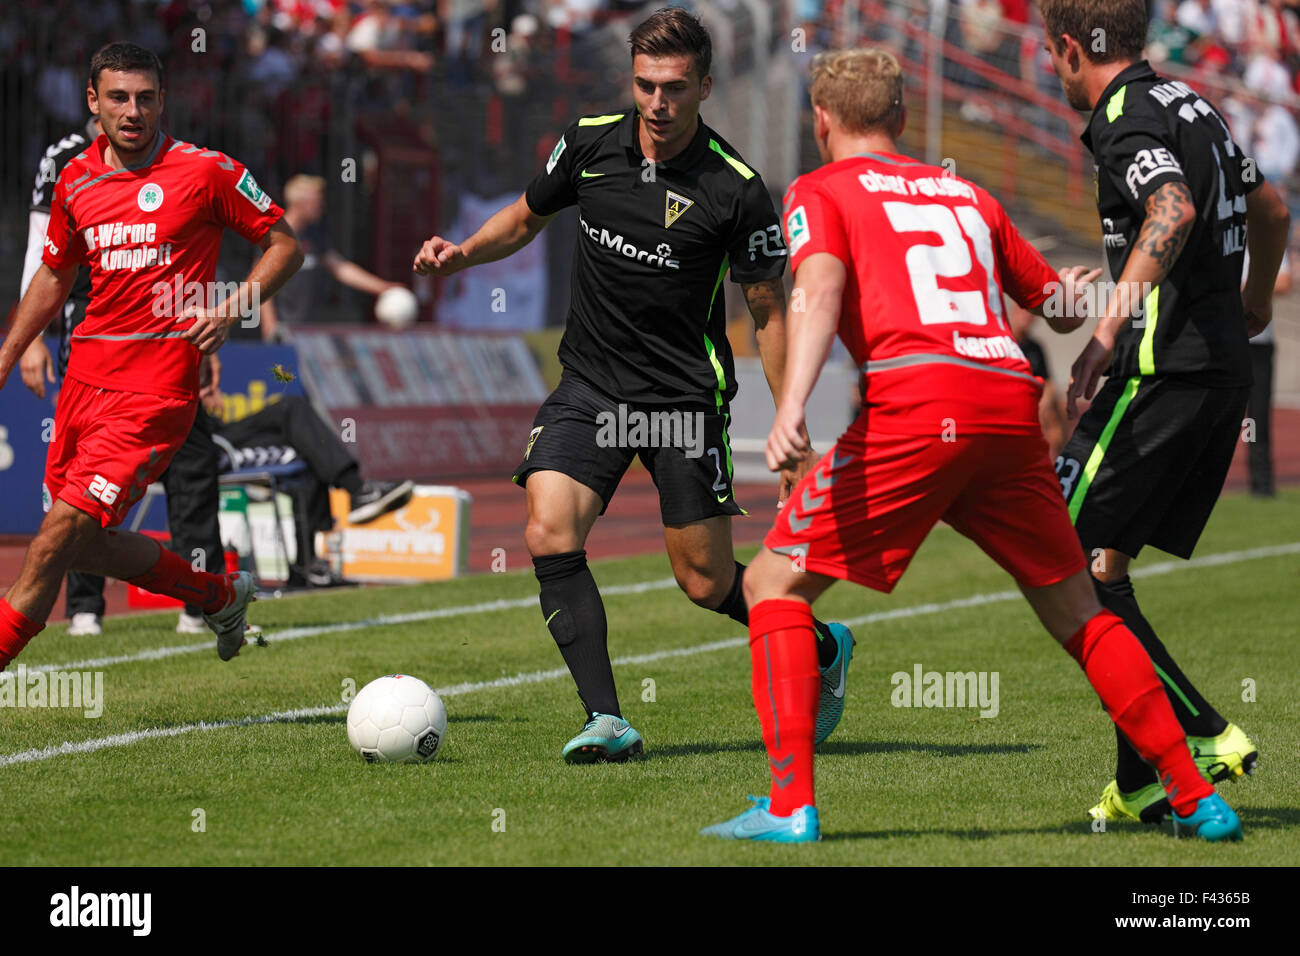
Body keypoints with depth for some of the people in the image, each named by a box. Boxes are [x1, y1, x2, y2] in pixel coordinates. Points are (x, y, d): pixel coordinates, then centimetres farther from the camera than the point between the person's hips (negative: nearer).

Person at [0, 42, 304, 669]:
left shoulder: (206, 171, -6)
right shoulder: (76, 179, 9)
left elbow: (285, 246, 2)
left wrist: (230, 310, -13)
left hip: (154, 393, -7)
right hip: (85, 377, 7)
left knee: (58, 539, -14)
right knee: (84, 547, 12)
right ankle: (220, 595, 34)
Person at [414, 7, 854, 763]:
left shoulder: (736, 190, -14)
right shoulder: (589, 143, -3)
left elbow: (771, 312, -5)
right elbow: (528, 217, 17)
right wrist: (464, 252, -2)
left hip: (685, 397, -3)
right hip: (591, 385, 4)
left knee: (706, 580, 2)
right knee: (550, 535, -19)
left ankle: (826, 650, 32)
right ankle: (607, 721, -15)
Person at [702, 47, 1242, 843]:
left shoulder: (821, 192, 13)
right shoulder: (966, 194, 27)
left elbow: (822, 288, -8)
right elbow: (1060, 307, 35)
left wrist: (792, 405, -22)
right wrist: (1072, 287, 59)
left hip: (916, 403, -5)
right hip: (1012, 401, 5)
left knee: (775, 582, 6)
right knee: (1077, 611, 18)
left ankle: (790, 805, -6)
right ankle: (1198, 799, 14)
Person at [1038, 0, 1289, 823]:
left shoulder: (1129, 121, -11)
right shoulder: (1191, 105, 18)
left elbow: (1173, 211, -31)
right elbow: (1270, 209, 32)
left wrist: (1108, 329, -35)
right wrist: (1255, 300, 50)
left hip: (1166, 368, -9)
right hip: (1225, 369, 9)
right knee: (1103, 562, 11)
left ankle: (1199, 735, -12)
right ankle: (1143, 784, 9)